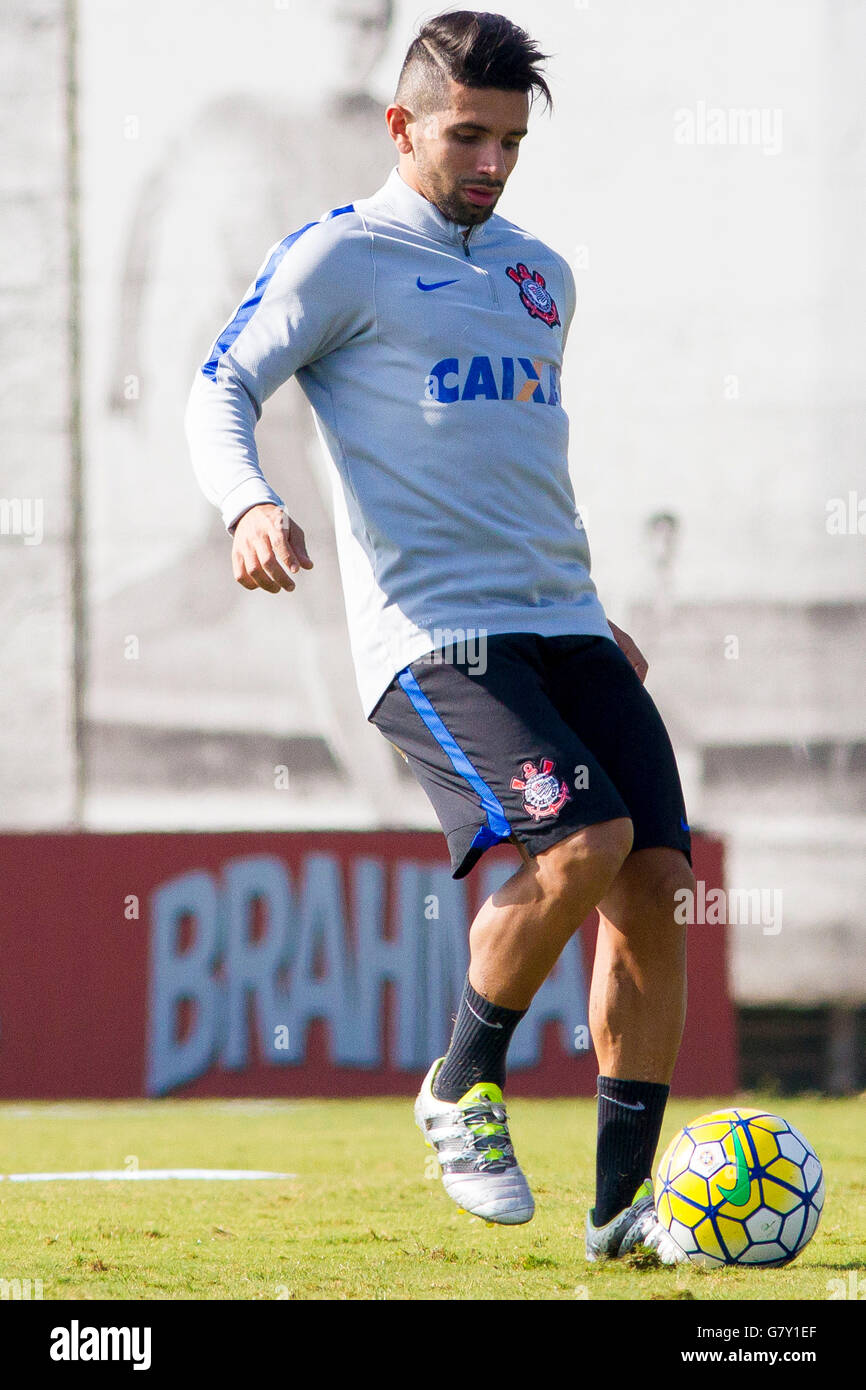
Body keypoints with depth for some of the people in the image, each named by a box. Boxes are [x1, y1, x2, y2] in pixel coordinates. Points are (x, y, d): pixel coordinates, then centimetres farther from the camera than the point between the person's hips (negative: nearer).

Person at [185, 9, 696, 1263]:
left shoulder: (539, 273, 22)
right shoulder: (340, 258, 2)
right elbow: (221, 391, -4)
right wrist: (250, 504, -24)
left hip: (563, 626, 7)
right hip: (433, 632, -7)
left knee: (655, 883, -5)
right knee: (579, 844, -25)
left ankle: (623, 1204, 4)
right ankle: (461, 1090, -1)